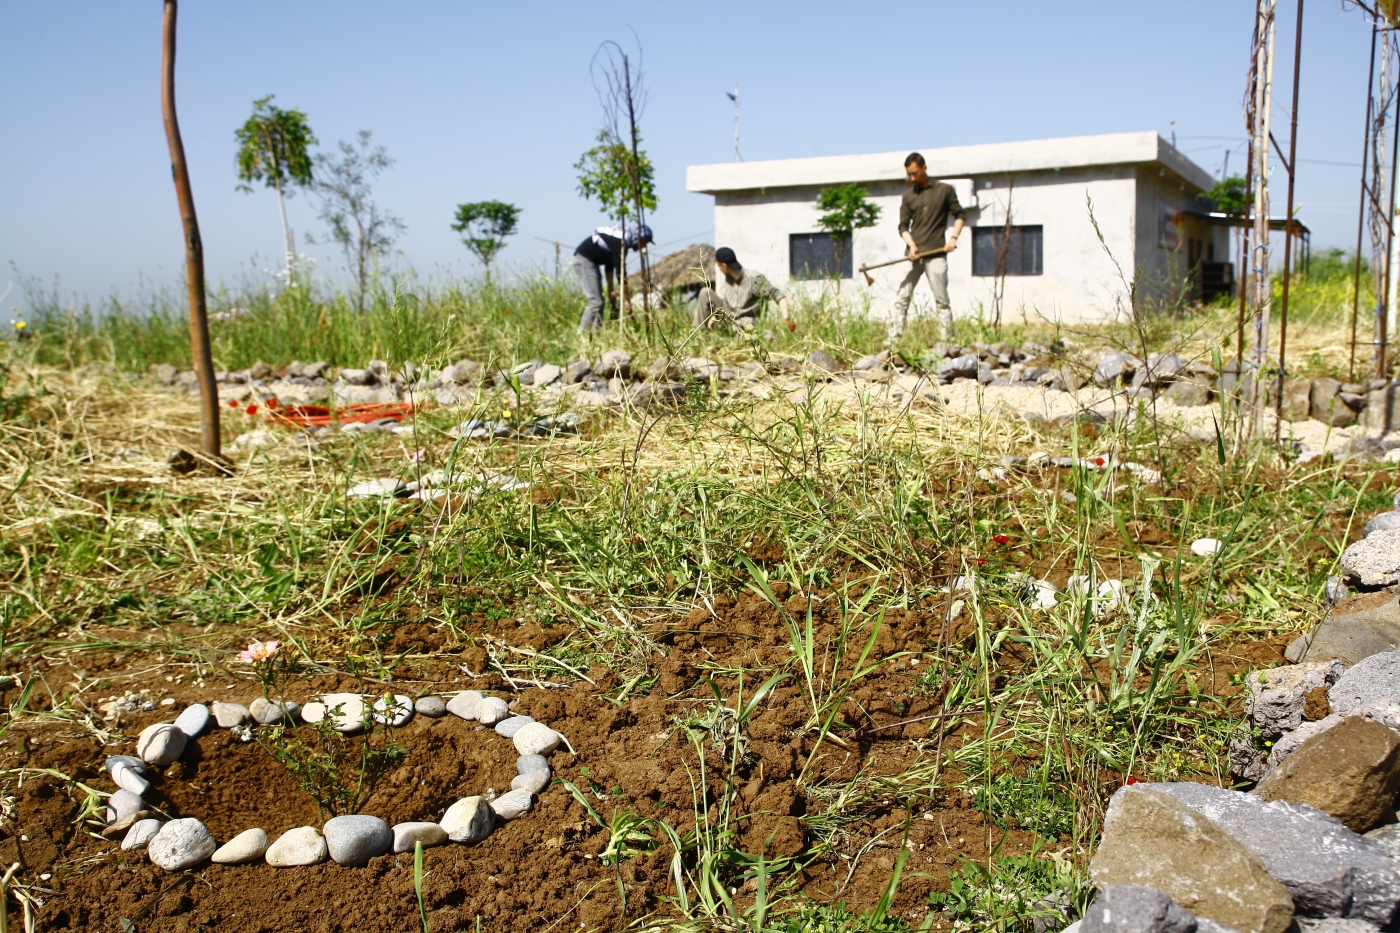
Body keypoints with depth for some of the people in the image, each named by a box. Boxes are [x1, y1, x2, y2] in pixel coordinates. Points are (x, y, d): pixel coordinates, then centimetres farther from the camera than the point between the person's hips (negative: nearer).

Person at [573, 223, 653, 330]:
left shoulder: (620, 238, 10)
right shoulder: (620, 243, -20)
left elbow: (610, 264, 17)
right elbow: (620, 271, -22)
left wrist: (610, 289, 15)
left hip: (590, 261, 11)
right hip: (585, 260, -11)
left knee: (598, 301, 10)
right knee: (595, 301, -16)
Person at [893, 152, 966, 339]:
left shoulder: (945, 190, 5)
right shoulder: (908, 196, 12)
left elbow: (959, 215, 9)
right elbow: (903, 226, 8)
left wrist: (953, 238, -7)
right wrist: (911, 245, -10)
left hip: (936, 255, -3)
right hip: (914, 255, 3)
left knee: (942, 300, -3)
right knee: (902, 299, -3)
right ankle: (895, 339, -2)